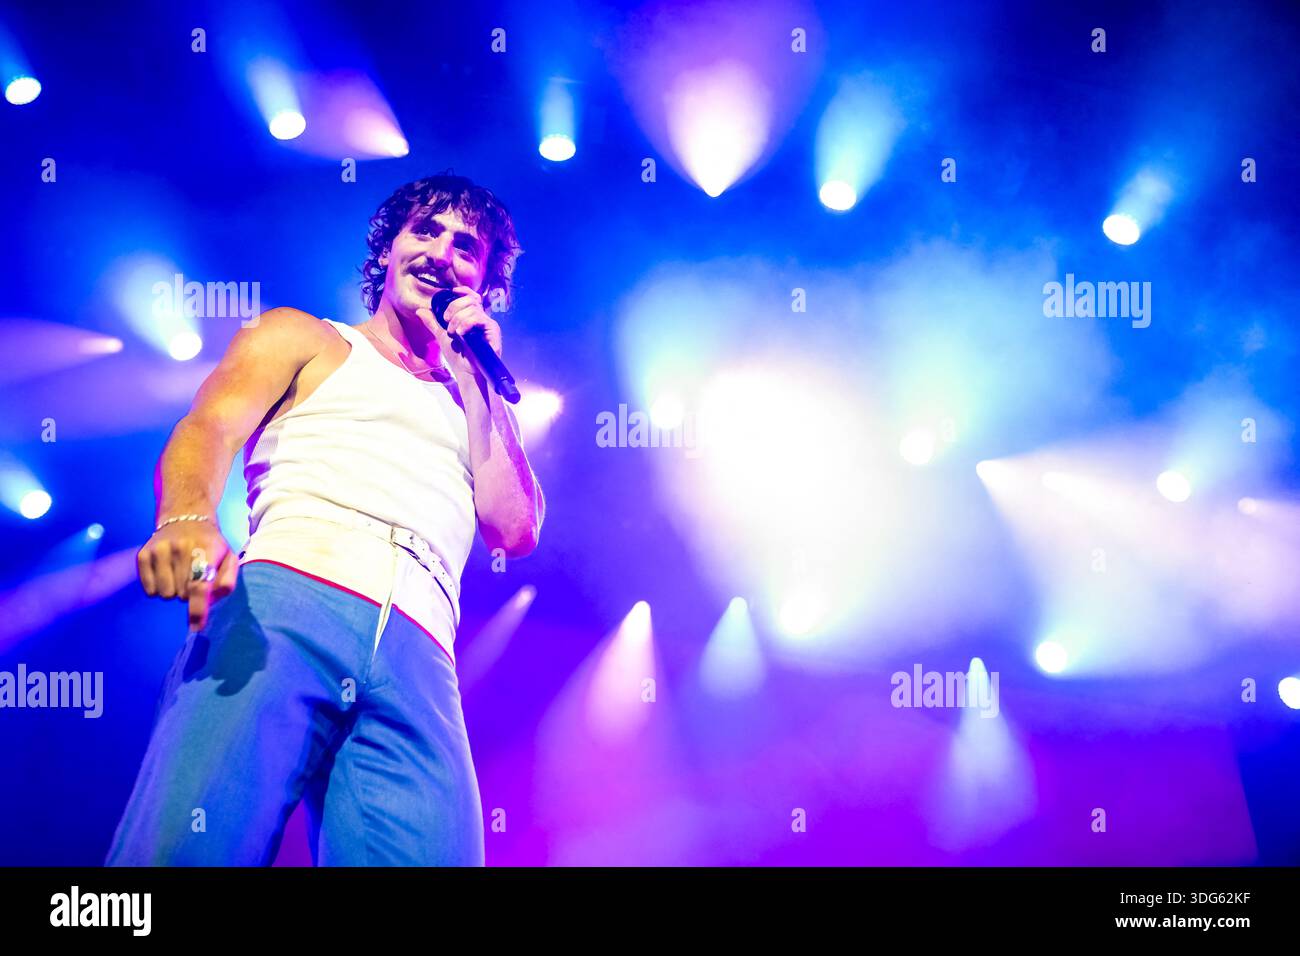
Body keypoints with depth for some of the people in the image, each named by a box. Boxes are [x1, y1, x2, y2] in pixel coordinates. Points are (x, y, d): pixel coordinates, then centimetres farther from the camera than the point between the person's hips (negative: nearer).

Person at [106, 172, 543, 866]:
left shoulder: (476, 401, 33)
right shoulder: (303, 339, 25)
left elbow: (516, 532, 16)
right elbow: (209, 430, 5)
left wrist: (472, 372, 19)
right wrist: (188, 518, -19)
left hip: (419, 659, 3)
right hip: (284, 602, -2)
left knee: (429, 856, -20)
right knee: (182, 851, -26)